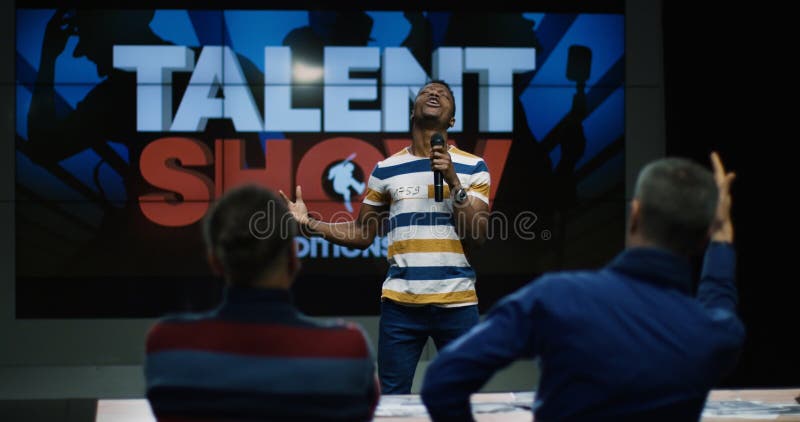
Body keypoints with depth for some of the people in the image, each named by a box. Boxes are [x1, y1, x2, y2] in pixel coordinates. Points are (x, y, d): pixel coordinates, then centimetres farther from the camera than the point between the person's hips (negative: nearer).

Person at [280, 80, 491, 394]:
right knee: (391, 399, 4)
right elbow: (361, 235, 12)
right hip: (401, 301, 1)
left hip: (457, 302, -1)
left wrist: (453, 182, -14)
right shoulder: (386, 169, 7)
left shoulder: (472, 167, 3)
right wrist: (309, 223, 0)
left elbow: (477, 238, -5)